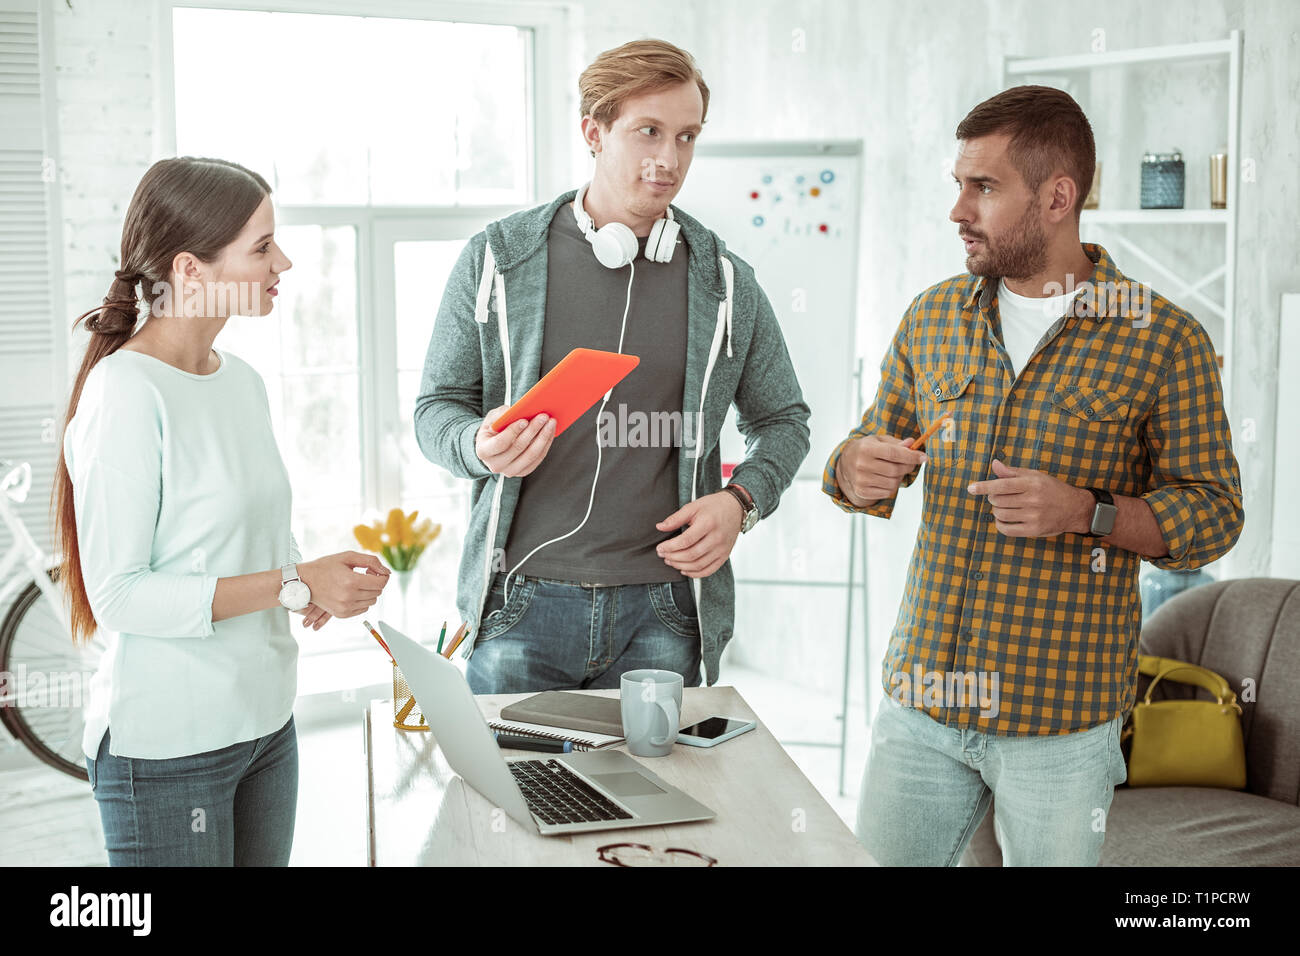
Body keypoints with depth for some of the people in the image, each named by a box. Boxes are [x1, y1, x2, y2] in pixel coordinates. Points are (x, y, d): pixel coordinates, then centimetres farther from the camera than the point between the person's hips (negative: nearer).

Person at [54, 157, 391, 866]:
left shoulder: (242, 381, 9)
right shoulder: (126, 393, -16)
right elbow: (118, 594, -19)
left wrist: (312, 580, -2)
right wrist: (290, 586, -20)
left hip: (266, 723, 7)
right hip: (166, 747, -7)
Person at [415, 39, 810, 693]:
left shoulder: (726, 283, 6)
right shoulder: (497, 260, 3)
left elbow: (783, 420, 16)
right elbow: (437, 406, 8)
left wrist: (740, 500, -3)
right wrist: (479, 446, -14)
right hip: (522, 603, -1)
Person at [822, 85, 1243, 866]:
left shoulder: (1165, 342, -6)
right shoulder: (933, 318, 7)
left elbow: (1214, 513, -5)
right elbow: (867, 461, 15)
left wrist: (1085, 512, -21)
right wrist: (855, 472, -9)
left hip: (1061, 716, -3)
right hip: (920, 695, 4)